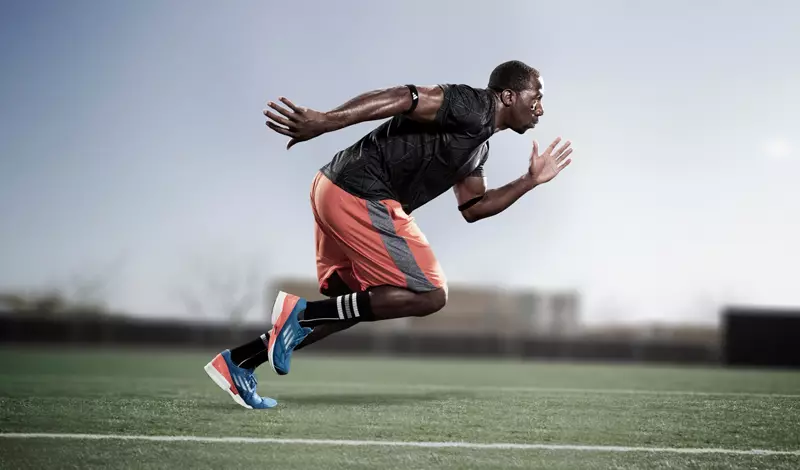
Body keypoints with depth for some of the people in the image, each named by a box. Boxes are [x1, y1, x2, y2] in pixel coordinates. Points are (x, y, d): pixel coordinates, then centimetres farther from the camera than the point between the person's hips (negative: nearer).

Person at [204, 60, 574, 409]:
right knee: (429, 295, -6)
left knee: (353, 305, 19)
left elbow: (473, 208, 28)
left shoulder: (478, 147, 23)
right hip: (360, 198, -11)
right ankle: (303, 312, -9)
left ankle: (237, 361, 19)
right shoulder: (473, 106, -8)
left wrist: (531, 180, 26)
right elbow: (401, 98, -21)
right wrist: (325, 121, -31)